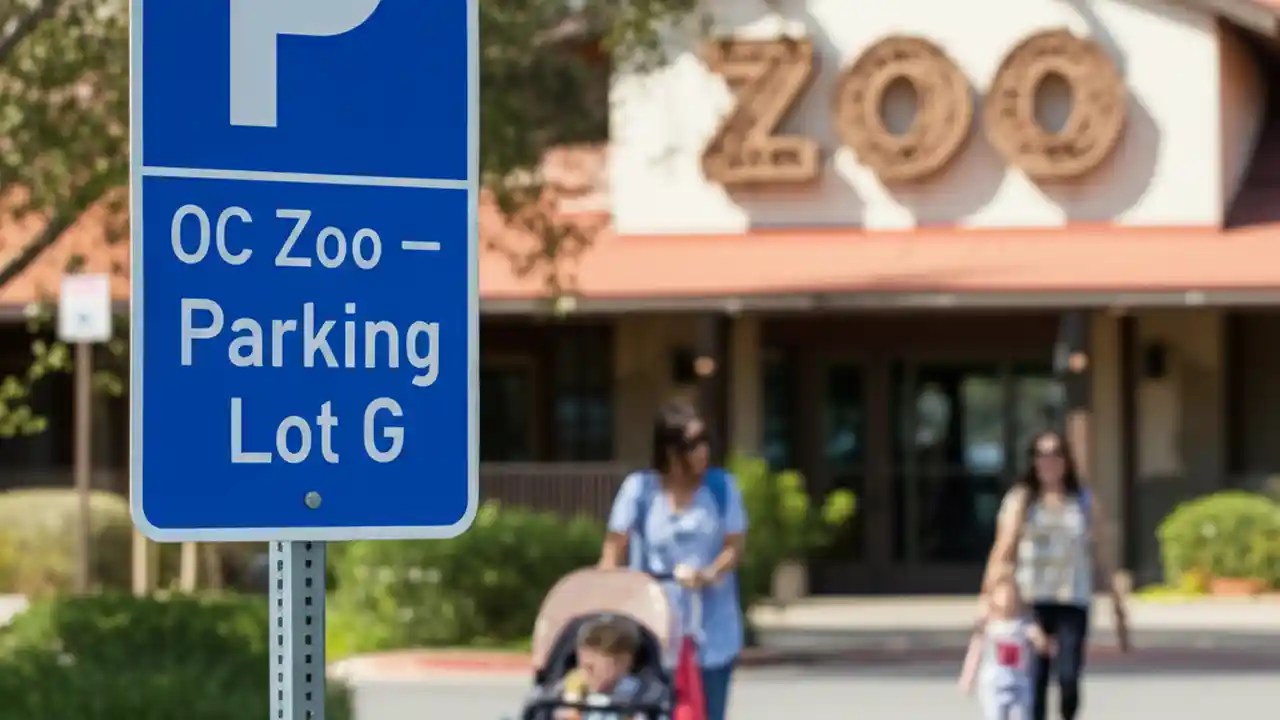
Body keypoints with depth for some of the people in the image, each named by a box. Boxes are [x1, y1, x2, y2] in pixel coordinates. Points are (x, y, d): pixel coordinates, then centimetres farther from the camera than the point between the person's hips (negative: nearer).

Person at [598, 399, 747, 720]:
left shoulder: (722, 486, 1)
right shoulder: (639, 488, -2)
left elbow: (734, 546, -1)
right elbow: (614, 549, -1)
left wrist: (708, 575, -21)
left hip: (711, 631, 1)